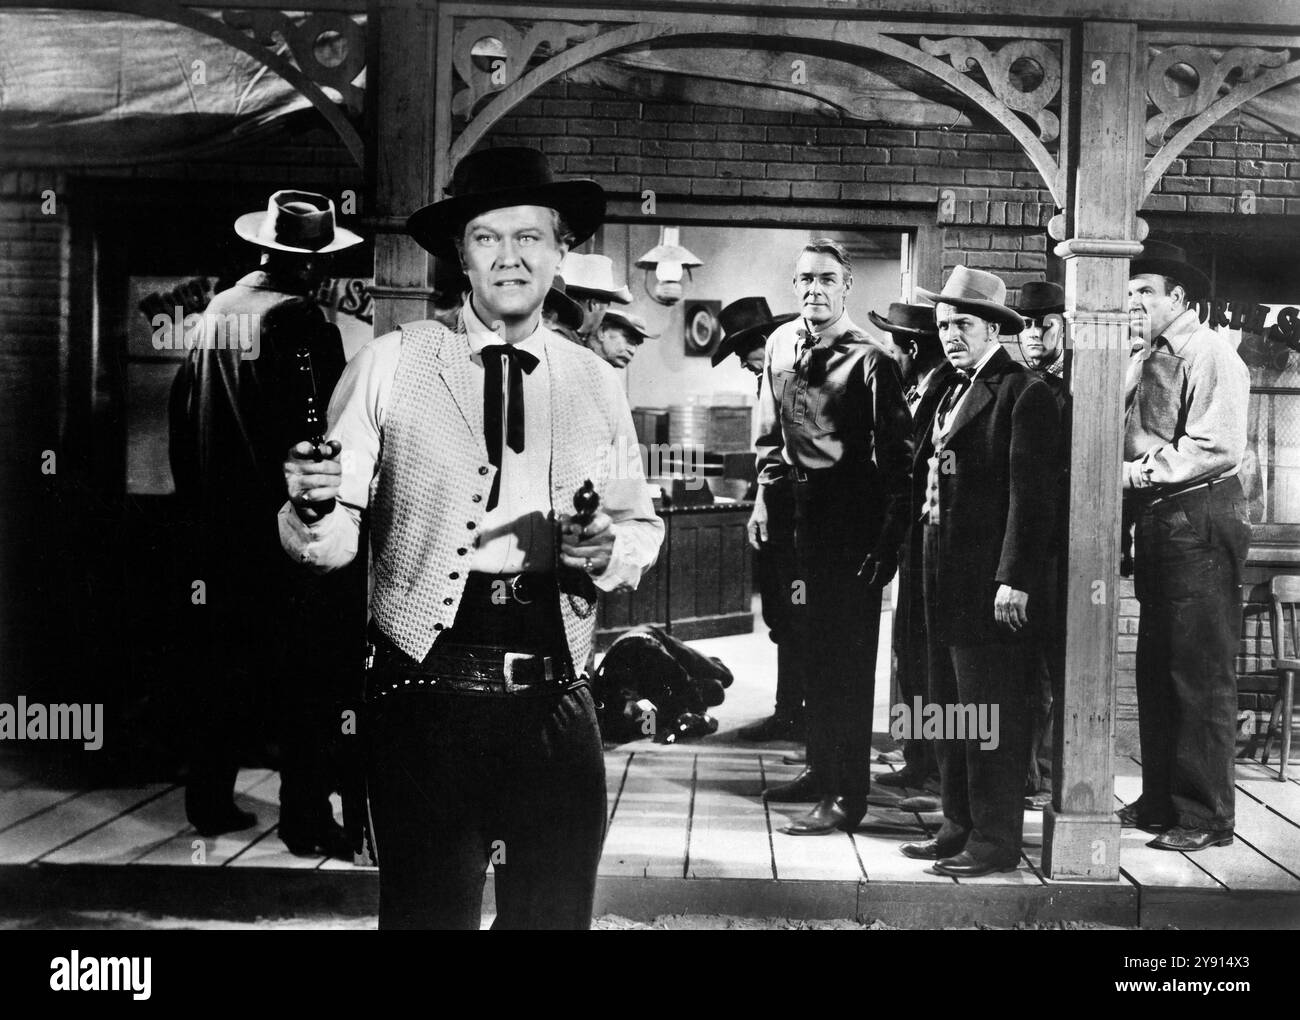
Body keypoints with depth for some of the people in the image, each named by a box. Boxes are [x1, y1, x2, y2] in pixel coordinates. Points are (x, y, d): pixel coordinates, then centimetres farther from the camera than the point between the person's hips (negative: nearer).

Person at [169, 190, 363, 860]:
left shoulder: (218, 311, 7)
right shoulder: (304, 322, -13)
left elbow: (183, 410, 12)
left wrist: (197, 501, 19)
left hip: (223, 528, 7)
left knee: (226, 670, 17)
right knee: (309, 678, 2)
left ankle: (209, 802, 26)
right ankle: (307, 818, 7)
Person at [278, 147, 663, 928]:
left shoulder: (598, 385, 8)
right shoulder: (392, 364, -1)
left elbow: (643, 525, 15)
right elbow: (332, 545, -3)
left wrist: (610, 552, -6)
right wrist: (313, 504, -25)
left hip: (556, 708, 3)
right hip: (425, 700, -2)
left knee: (557, 910, 14)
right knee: (426, 911, 9)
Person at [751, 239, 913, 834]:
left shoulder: (869, 359, -10)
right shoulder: (782, 344, 10)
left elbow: (895, 454, -11)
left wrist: (889, 538, -14)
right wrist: (764, 495, 12)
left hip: (852, 516, -6)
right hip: (802, 511, 7)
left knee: (848, 653, -4)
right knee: (811, 646, 14)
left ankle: (848, 792, 3)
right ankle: (822, 767, 28)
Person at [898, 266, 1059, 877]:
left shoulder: (1025, 393, -9)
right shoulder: (954, 395, 18)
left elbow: (1032, 494, -16)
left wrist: (1014, 580, -20)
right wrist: (928, 566, 12)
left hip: (993, 581, -9)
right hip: (947, 583, 9)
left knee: (993, 716, -2)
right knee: (951, 711, 15)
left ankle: (995, 841, 8)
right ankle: (959, 827, 26)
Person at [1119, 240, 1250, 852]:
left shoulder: (1210, 354, -7)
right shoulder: (1142, 361, 17)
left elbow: (1218, 446, -18)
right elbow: (1129, 437, 15)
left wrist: (1144, 471, -16)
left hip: (1200, 522, -8)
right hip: (1157, 522, 8)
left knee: (1201, 675, -3)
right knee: (1155, 670, 12)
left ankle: (1206, 817, 5)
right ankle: (1160, 801, 22)